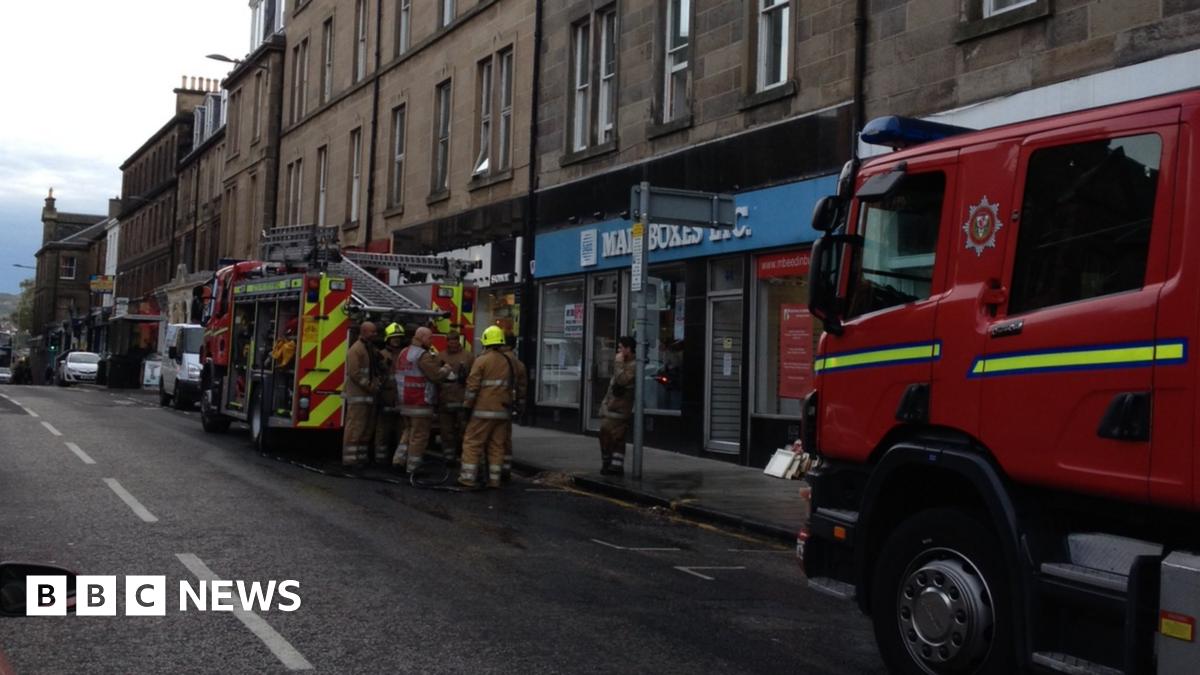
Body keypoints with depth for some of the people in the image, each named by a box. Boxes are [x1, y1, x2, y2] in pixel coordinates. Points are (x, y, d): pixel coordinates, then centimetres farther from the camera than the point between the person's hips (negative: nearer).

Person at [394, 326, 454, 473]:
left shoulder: (403, 353, 13)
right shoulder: (423, 355, -16)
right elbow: (436, 375, -21)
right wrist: (446, 369, 1)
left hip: (405, 402, 9)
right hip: (420, 403, -9)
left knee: (409, 430, 22)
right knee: (419, 435, -1)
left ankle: (399, 459, 15)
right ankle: (412, 467, 2)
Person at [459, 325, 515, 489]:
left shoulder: (482, 360, -8)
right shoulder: (507, 362, 10)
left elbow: (472, 386, -10)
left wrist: (468, 405, 1)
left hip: (484, 410, -5)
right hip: (503, 411, 5)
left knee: (472, 442, 1)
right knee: (497, 445, 9)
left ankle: (468, 477, -2)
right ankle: (494, 479, 8)